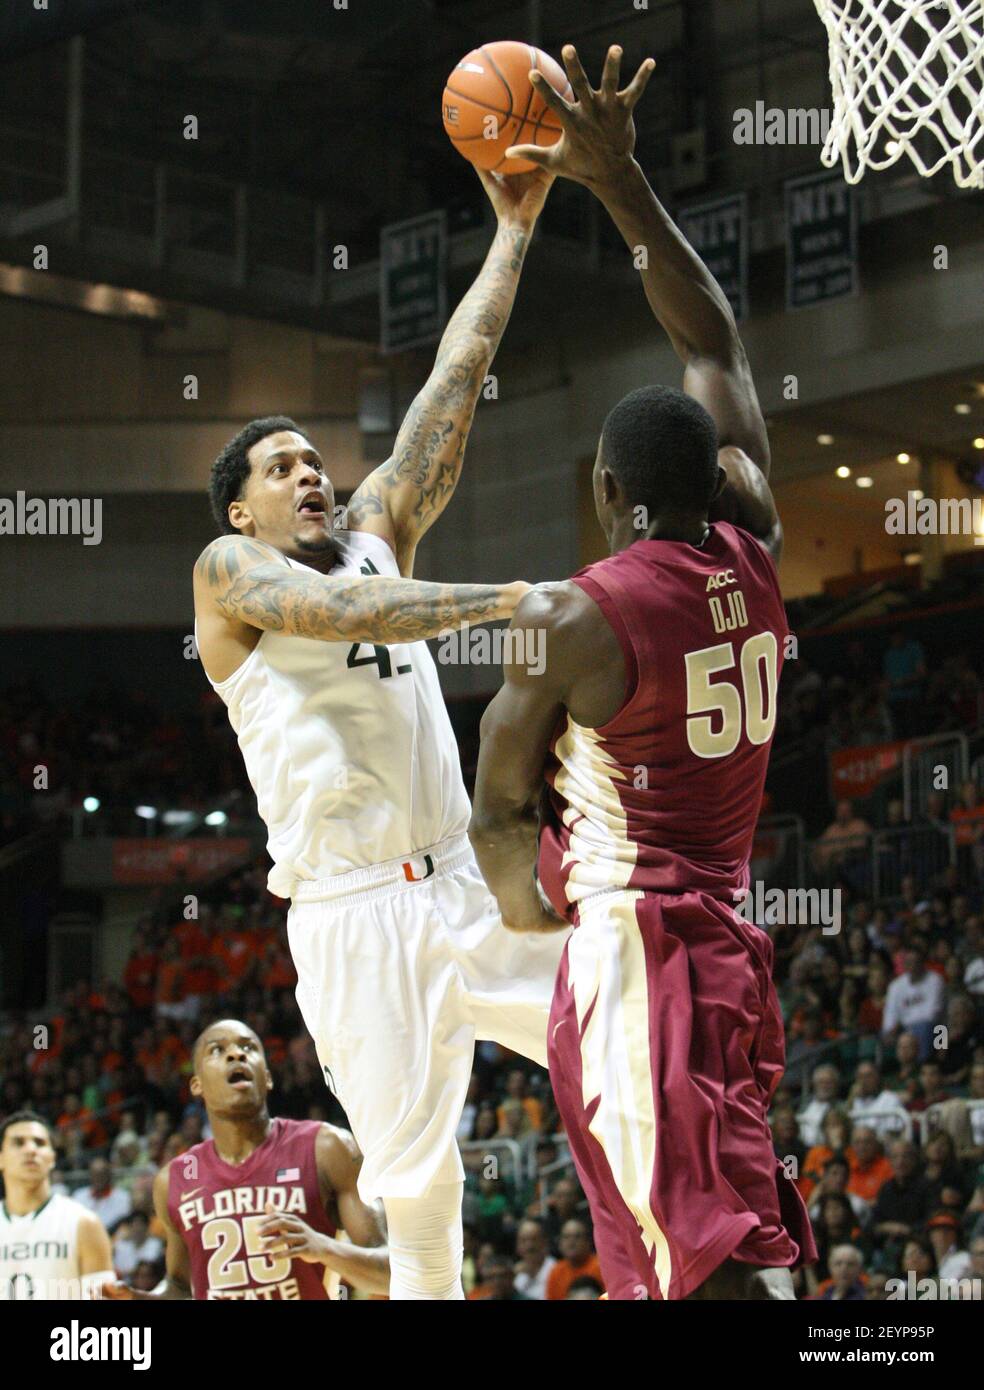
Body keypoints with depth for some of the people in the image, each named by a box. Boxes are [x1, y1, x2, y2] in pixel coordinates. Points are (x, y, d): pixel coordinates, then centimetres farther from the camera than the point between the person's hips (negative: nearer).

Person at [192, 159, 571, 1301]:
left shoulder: (375, 533, 17)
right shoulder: (230, 569, 2)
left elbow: (453, 383, 13)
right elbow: (351, 611, -19)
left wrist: (513, 229, 10)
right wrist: (513, 597, -26)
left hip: (457, 889, 5)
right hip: (352, 917, -5)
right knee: (416, 1183, -6)